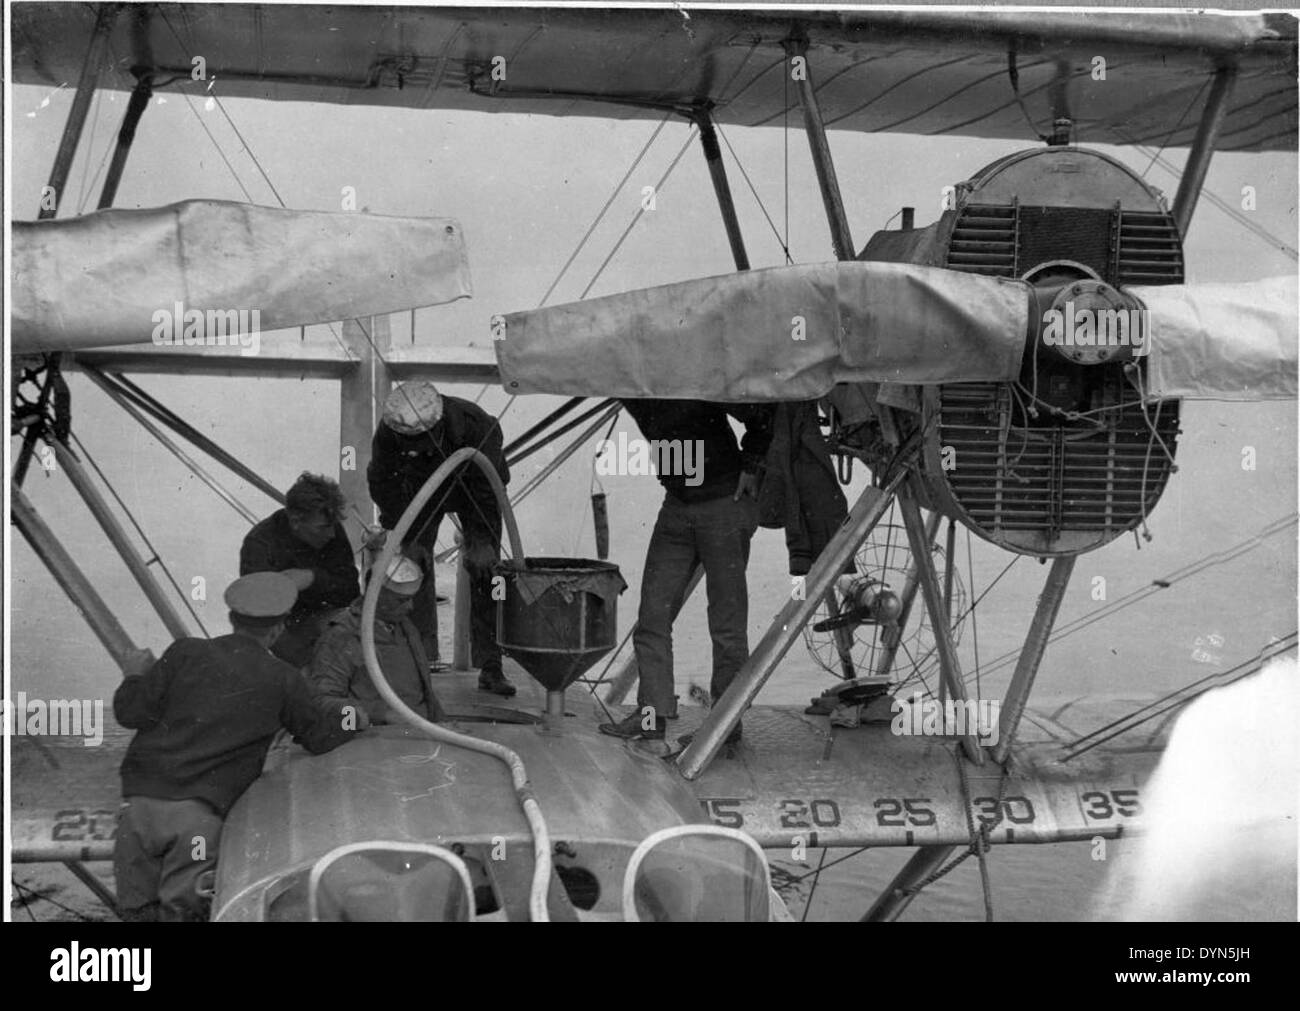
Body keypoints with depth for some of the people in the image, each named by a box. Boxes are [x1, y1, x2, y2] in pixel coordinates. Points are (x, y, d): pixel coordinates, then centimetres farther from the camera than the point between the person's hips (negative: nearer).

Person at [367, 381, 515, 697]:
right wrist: (406, 538, -25)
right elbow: (384, 487, -21)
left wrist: (483, 540, -32)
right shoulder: (387, 435, -34)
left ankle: (490, 667, -9)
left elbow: (488, 487, -29)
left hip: (473, 490, -2)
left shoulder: (477, 425, -39)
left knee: (485, 570, -10)